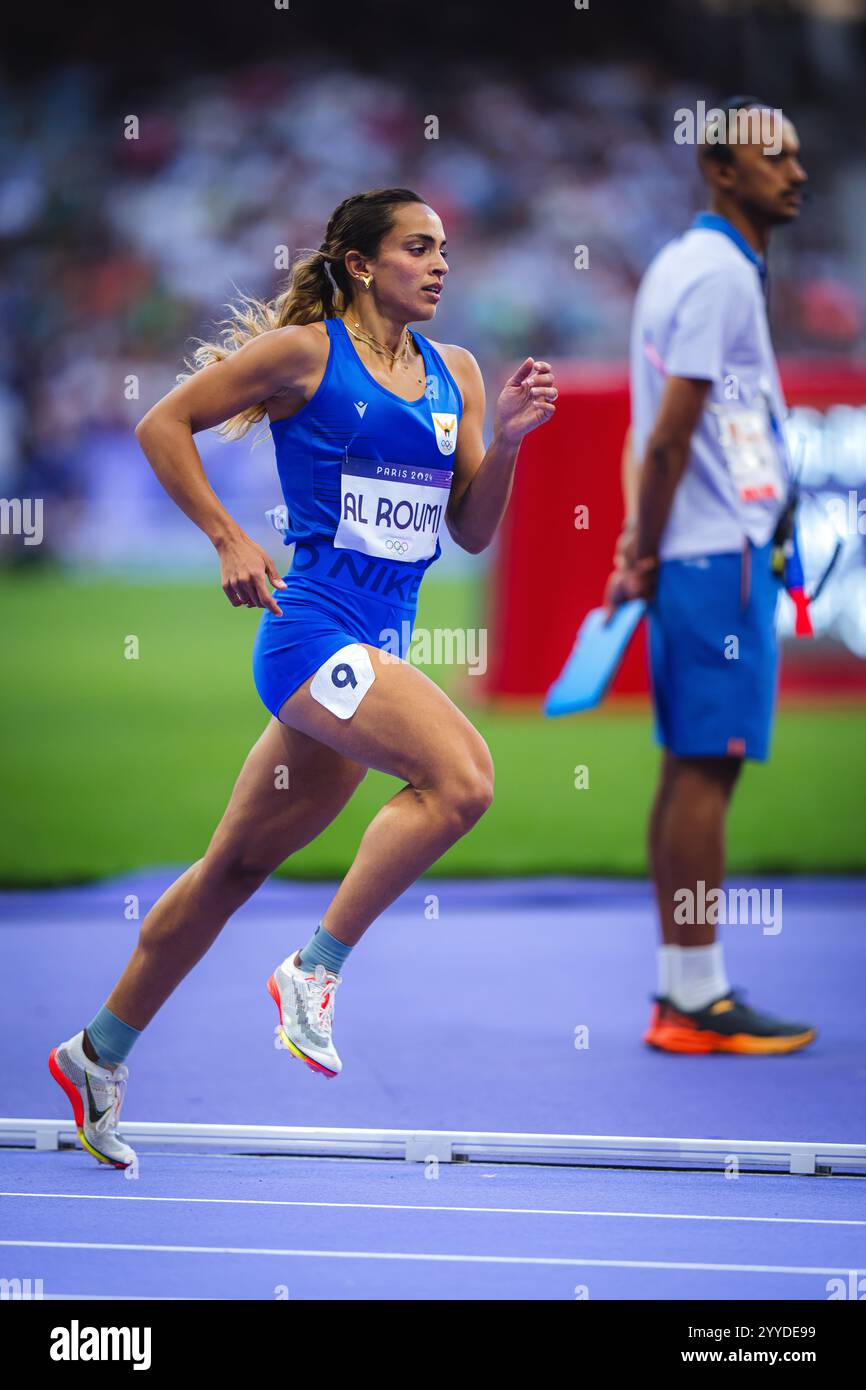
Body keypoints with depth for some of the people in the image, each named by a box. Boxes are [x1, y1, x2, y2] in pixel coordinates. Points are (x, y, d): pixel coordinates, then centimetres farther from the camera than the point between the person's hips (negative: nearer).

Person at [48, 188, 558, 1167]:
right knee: (460, 775, -26)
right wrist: (228, 540, -7)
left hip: (380, 644, 7)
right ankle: (314, 968, -14)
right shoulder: (305, 352, -4)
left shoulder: (454, 372, 14)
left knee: (239, 864, 12)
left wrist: (506, 438, -3)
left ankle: (99, 1056, 23)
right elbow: (162, 424, 0)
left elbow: (471, 531, 13)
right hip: (315, 625, -7)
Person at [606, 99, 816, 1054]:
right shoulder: (719, 273, -13)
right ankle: (697, 1002, -6)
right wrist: (646, 555, -11)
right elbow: (669, 433, -17)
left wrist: (643, 551, 12)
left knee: (692, 771, 9)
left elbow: (662, 433, 17)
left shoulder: (687, 263, 18)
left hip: (691, 555, 10)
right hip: (718, 555, -10)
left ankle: (682, 991, 12)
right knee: (706, 769, -8)